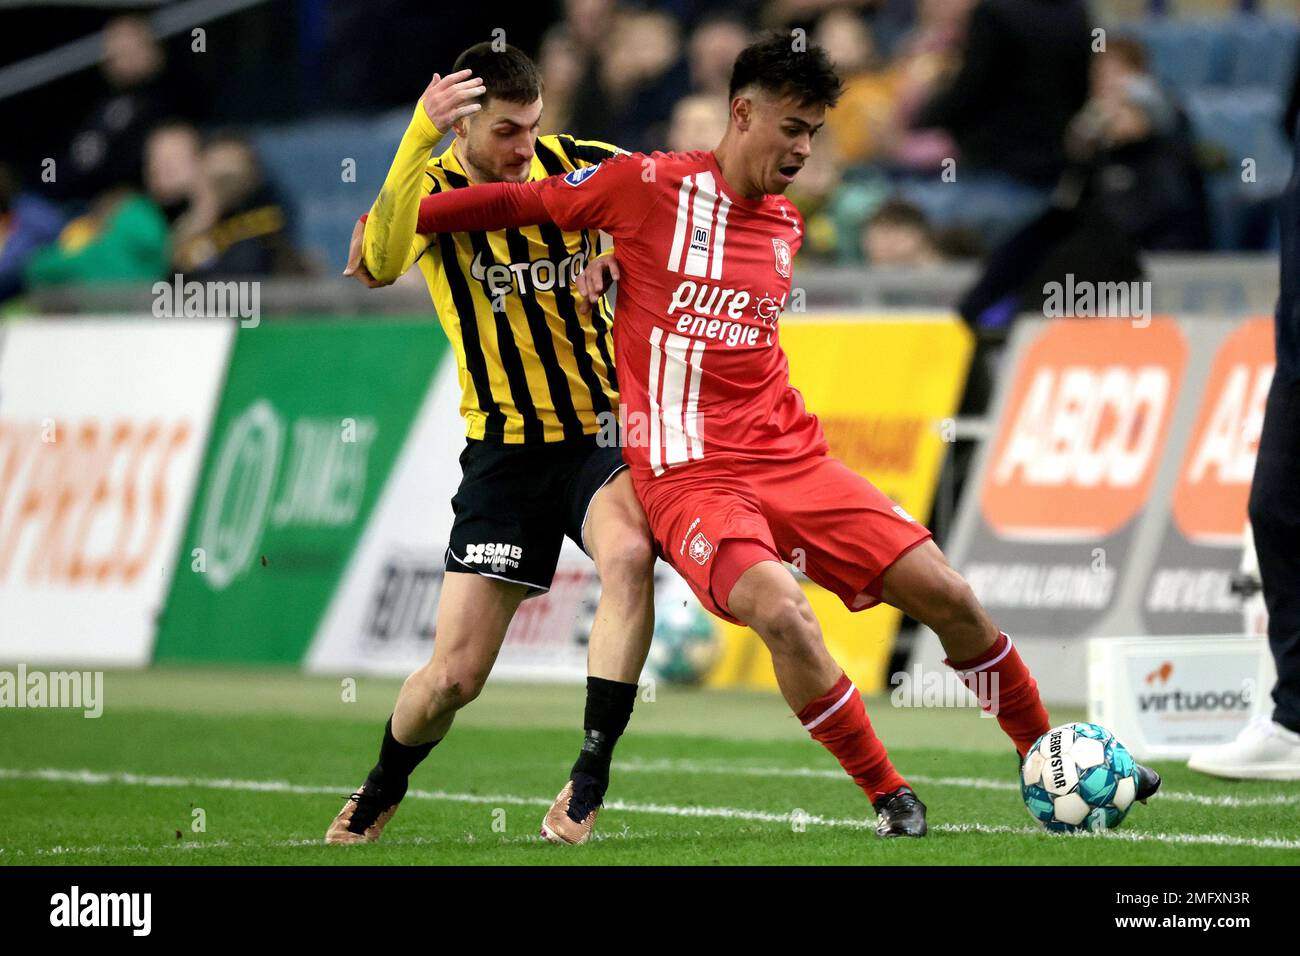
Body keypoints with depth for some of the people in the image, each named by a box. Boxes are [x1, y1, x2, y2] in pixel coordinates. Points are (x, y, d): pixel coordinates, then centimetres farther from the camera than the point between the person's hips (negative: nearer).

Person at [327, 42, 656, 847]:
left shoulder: (580, 165, -4)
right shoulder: (434, 191, -12)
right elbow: (375, 264, -33)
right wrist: (420, 135, -46)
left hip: (603, 428, 1)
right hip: (505, 449, -1)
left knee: (630, 553, -33)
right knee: (454, 675, -1)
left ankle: (590, 782, -25)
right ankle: (381, 793, 31)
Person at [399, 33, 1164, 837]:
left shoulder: (786, 227, 12)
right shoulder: (651, 186, -5)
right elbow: (523, 203, 3)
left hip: (792, 459, 6)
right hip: (690, 474, -6)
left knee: (947, 595, -1)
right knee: (783, 614, -31)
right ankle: (890, 798, -15)